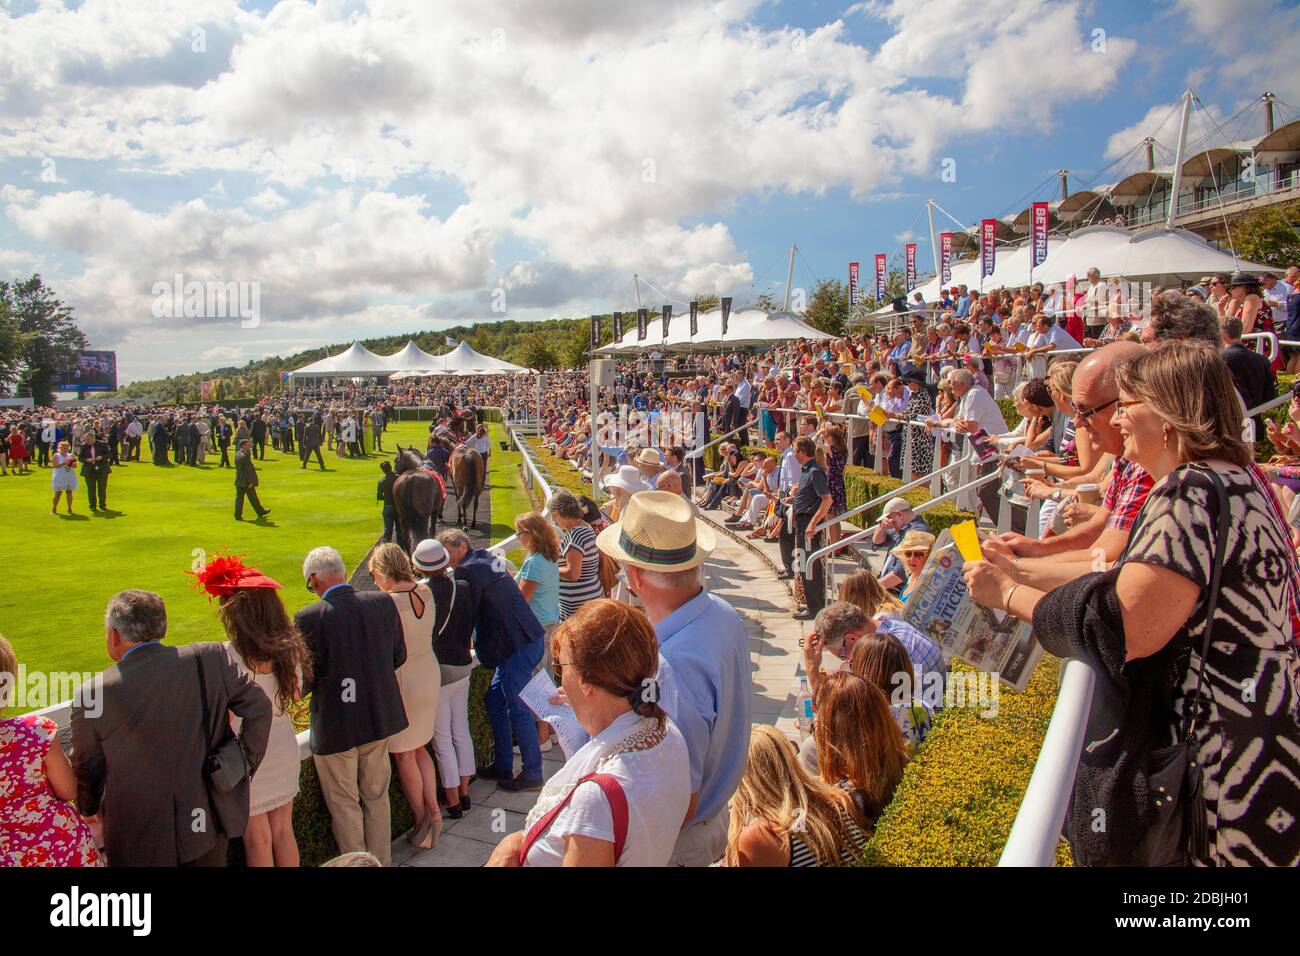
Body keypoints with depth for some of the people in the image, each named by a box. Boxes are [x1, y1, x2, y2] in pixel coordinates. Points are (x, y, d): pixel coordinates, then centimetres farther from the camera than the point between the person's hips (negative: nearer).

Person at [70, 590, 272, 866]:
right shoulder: (211, 658, -12)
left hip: (140, 842, -2)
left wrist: (89, 812, 19)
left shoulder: (92, 697, -14)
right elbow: (258, 708, -8)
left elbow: (85, 770, -1)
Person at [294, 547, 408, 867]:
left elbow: (304, 682, -16)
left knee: (344, 805, 15)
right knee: (377, 796, 22)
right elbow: (399, 657, 3)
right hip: (380, 718, 5)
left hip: (335, 727, -4)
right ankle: (382, 861, 36)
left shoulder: (309, 618, -21)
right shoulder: (384, 602, -8)